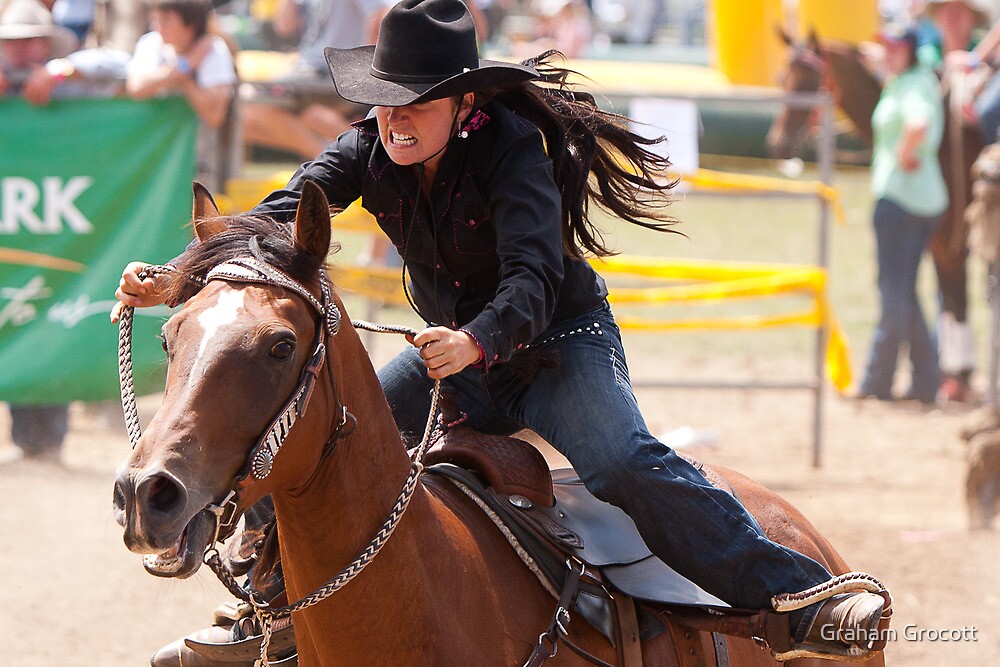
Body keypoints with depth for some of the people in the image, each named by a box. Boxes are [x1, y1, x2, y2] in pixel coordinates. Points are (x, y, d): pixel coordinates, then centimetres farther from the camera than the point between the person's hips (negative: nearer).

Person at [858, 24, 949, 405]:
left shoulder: (912, 85, -16)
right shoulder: (925, 80, 12)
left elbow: (918, 123, -36)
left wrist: (905, 155, -21)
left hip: (898, 198, -9)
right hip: (929, 198, 9)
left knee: (894, 290, -2)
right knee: (904, 291, 15)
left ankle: (879, 382, 4)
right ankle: (926, 383, 14)